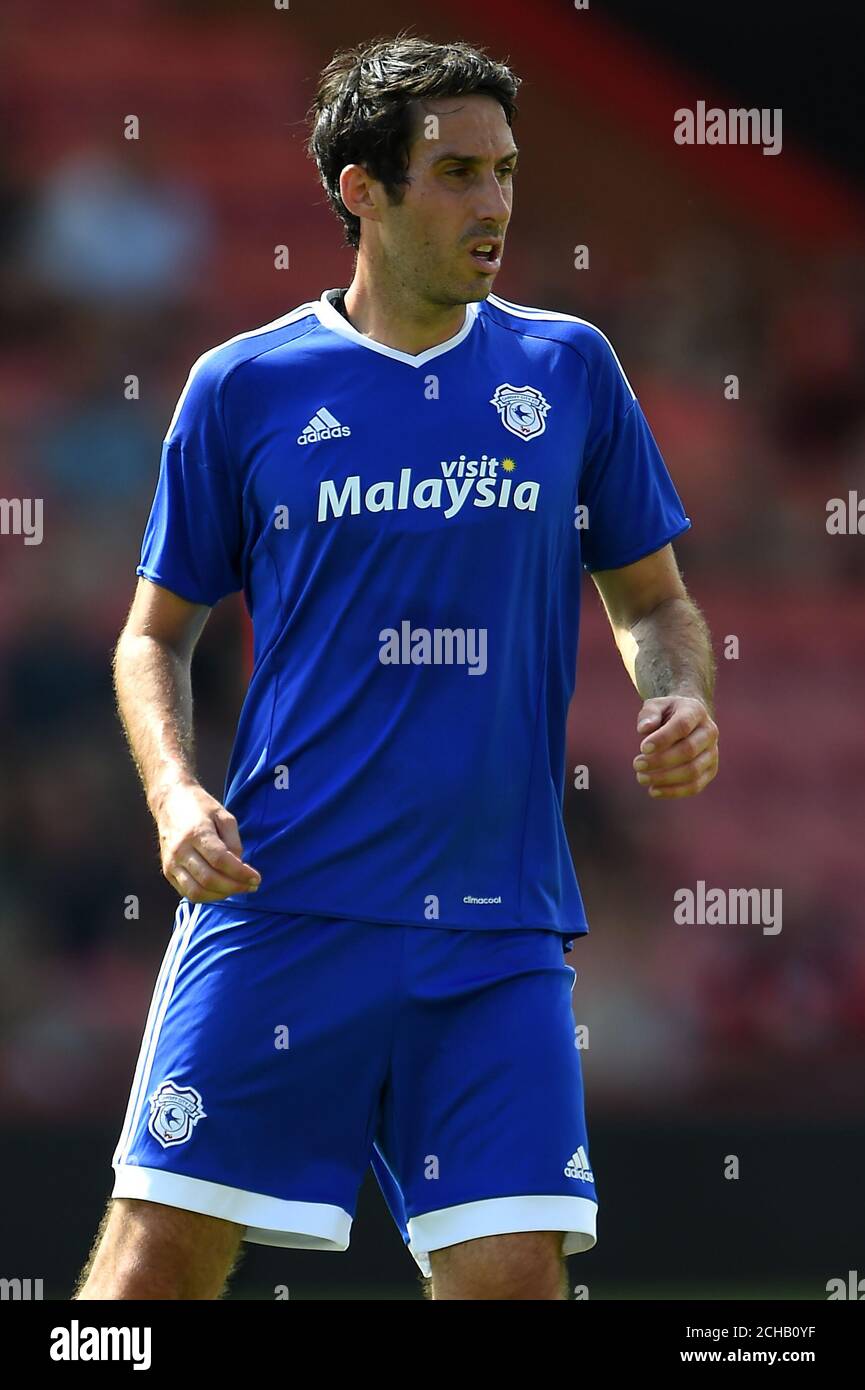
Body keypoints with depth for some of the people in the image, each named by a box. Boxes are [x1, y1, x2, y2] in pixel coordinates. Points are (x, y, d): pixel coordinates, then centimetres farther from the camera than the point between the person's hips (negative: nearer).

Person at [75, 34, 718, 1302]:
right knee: (161, 1254, -7)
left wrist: (683, 701, -4)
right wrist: (174, 792, -5)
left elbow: (653, 598, 18)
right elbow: (157, 632, 13)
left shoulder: (568, 370, 9)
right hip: (280, 900, -1)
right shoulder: (245, 387, 4)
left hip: (498, 929, 2)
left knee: (514, 1272, -7)